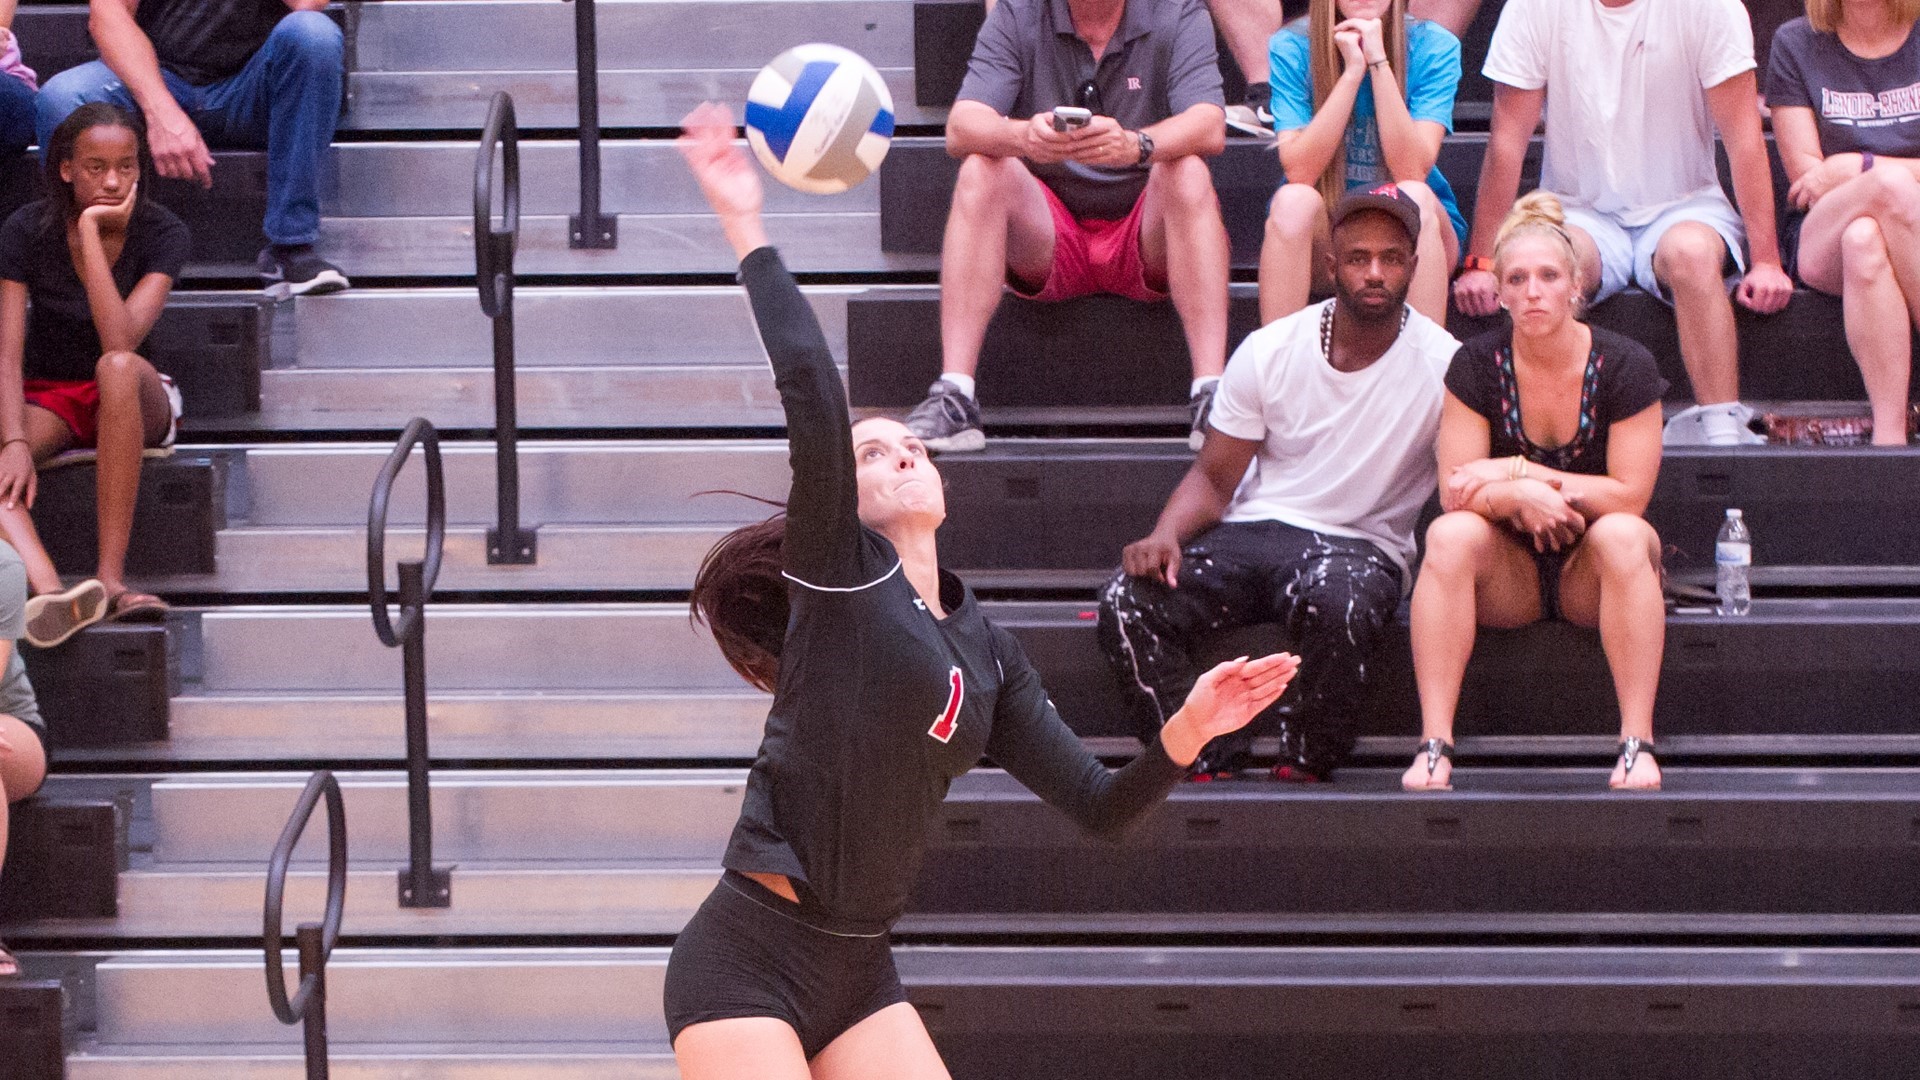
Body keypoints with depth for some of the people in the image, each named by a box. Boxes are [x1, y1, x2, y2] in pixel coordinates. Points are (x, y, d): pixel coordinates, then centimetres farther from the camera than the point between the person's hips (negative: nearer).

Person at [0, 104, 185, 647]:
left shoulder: (162, 233, -12)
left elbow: (119, 343, -27)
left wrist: (91, 231, -27)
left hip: (132, 402, -1)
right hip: (46, 400, 1)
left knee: (117, 367, -39)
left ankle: (111, 577, -42)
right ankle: (53, 595, -58)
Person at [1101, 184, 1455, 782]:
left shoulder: (1441, 366, -3)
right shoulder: (1269, 350, 4)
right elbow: (1214, 475, 7)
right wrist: (1166, 535, -14)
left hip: (1359, 546, -3)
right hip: (1252, 531, 3)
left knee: (1335, 603, -40)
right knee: (1126, 602, -23)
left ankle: (1304, 766, -17)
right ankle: (1206, 766, -17)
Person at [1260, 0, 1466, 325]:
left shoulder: (1433, 46, -8)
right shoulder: (1292, 47, -8)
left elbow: (1412, 171, -20)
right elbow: (1299, 172, -19)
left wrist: (1378, 62, -24)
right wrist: (1353, 72, -23)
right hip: (1320, 230, 0)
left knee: (1414, 198, -32)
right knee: (1293, 200, -31)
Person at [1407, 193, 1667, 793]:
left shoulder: (1624, 366, -9)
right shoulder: (1478, 366, -5)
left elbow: (1630, 494, -13)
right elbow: (1456, 490, -10)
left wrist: (1520, 471, -18)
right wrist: (1520, 497, -32)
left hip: (1591, 571, -1)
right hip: (1508, 571, 1)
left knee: (1621, 534, -34)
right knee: (1451, 534, -30)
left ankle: (1637, 743, -36)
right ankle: (1434, 744, -36)